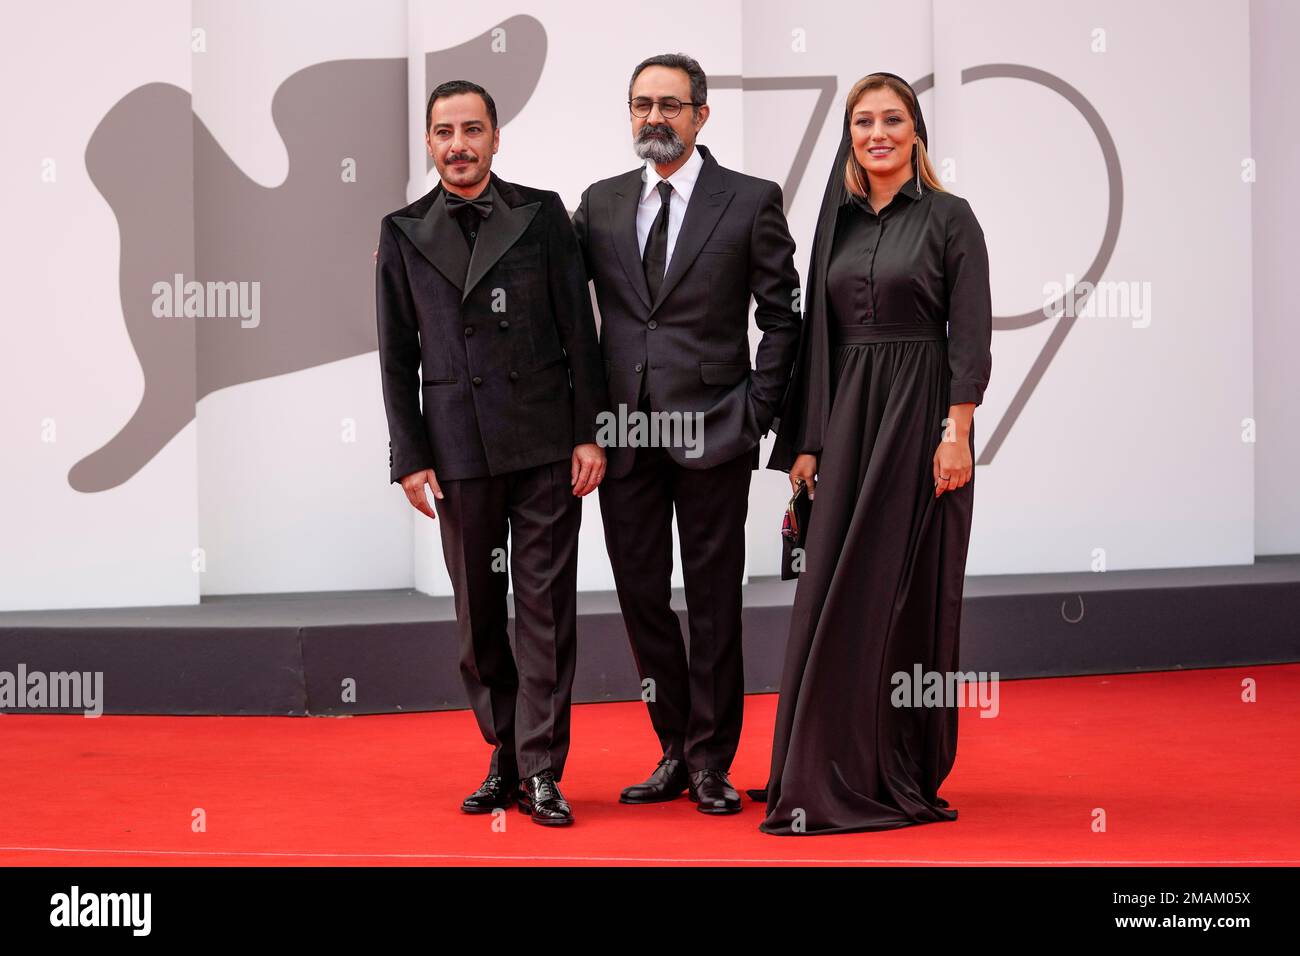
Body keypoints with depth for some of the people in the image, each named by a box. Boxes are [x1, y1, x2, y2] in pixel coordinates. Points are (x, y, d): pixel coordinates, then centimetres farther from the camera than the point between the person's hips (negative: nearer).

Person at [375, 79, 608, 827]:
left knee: (546, 606, -1)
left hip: (544, 442, -1)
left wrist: (590, 432, -3)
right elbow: (397, 355, 7)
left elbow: (580, 330, 3)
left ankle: (541, 772, 3)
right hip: (459, 449, 2)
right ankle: (504, 758, 20)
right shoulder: (404, 232, 7)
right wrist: (410, 456, 0)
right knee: (479, 612, 8)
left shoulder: (542, 215, 4)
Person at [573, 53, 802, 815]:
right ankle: (677, 753, 21)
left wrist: (757, 411, -5)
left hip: (711, 431, -4)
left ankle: (712, 763, 12)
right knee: (641, 595, 8)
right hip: (624, 432, 4)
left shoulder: (751, 201, 1)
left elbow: (782, 316, 1)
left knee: (714, 601, 2)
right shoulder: (601, 204, 11)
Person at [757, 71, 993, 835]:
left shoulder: (949, 217, -2)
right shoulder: (838, 219, 11)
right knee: (836, 590, 1)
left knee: (910, 590, -1)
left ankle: (909, 771, 8)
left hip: (920, 414, -4)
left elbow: (971, 336, -8)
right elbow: (817, 333, 12)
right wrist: (808, 440, 6)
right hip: (846, 417, 5)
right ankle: (834, 772, 9)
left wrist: (957, 433, -16)